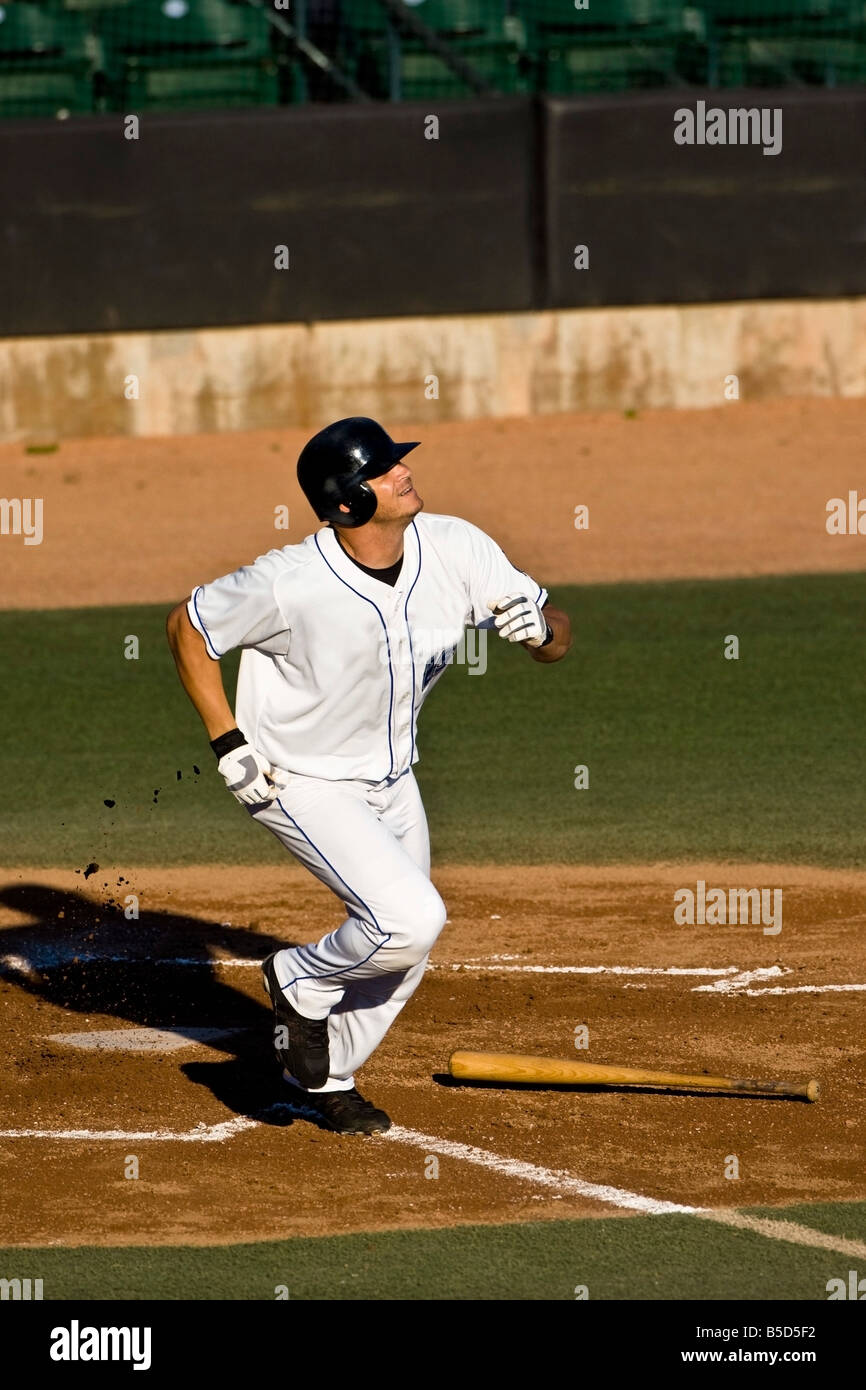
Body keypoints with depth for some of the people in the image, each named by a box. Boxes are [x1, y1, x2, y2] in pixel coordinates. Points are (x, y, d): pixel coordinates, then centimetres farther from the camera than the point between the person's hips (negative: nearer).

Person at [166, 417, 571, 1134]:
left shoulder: (457, 549, -17)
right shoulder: (290, 584, -30)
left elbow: (558, 639, -9)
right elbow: (188, 626, -13)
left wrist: (541, 628, -33)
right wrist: (230, 745, -16)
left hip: (390, 777, 6)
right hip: (301, 781, -6)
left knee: (404, 955, 14)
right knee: (411, 919, -22)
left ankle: (322, 1077, 38)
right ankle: (302, 984, 7)